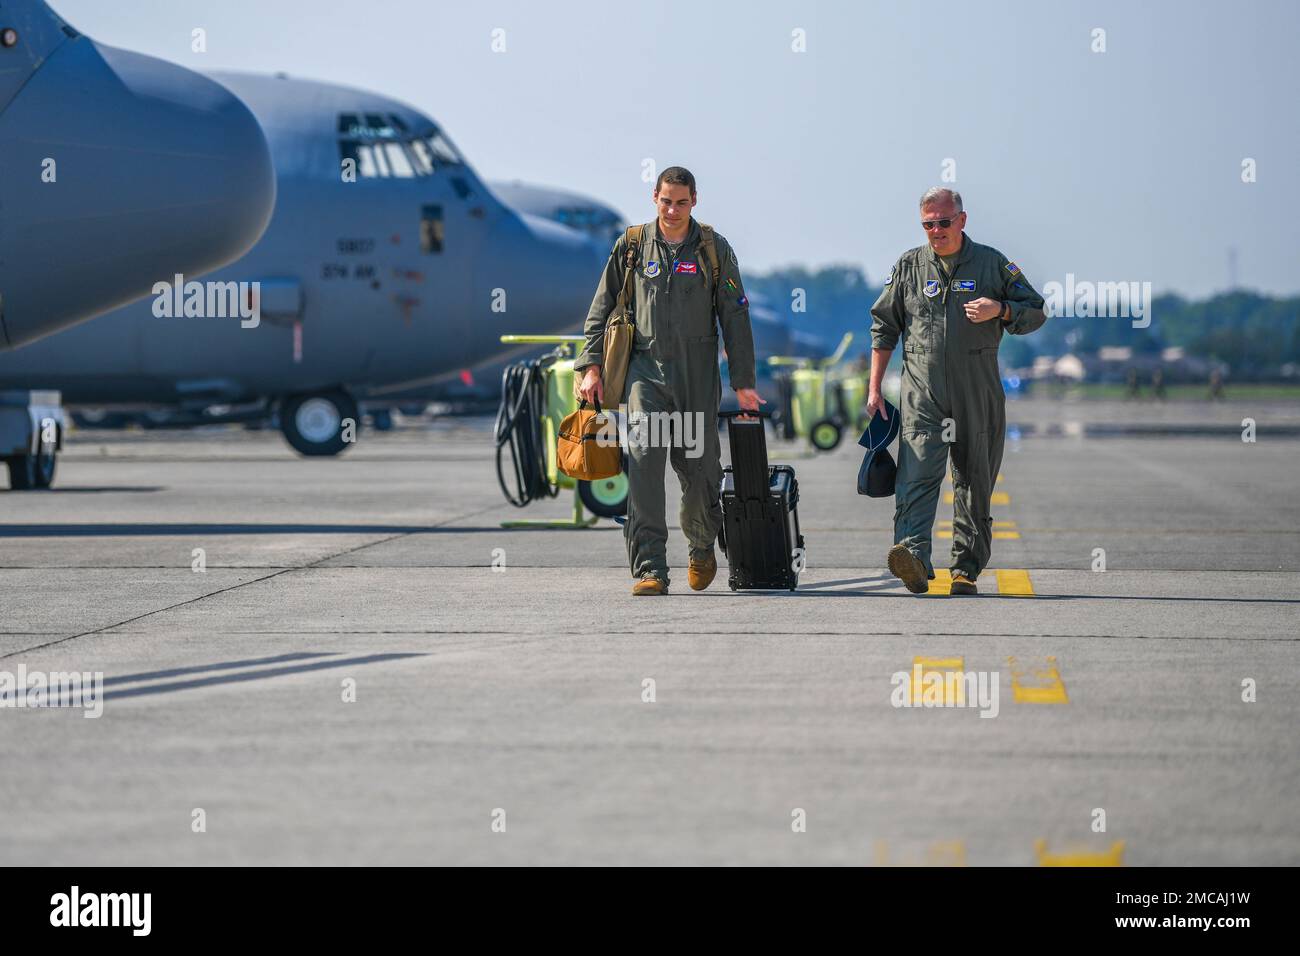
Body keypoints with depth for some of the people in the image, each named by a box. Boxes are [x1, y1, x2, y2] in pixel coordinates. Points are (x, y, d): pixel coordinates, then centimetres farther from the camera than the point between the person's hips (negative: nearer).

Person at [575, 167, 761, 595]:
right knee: (644, 455, -16)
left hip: (698, 374, 0)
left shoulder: (714, 250, 4)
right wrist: (591, 366, 2)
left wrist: (743, 382, 1)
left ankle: (702, 547, 32)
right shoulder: (632, 246, 7)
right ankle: (649, 568, -18)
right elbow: (602, 310, 12)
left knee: (698, 466, 3)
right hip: (645, 368, 0)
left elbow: (735, 318, 5)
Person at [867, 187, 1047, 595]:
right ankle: (913, 555, -34)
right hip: (922, 393, 0)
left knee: (974, 483, 4)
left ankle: (966, 569, 12)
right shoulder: (909, 266, 10)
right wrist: (874, 388, 11)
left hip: (977, 394, 1)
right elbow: (884, 327, 15)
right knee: (917, 474, -18)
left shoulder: (992, 263, 6)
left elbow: (1036, 312, 10)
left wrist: (1000, 310, -12)